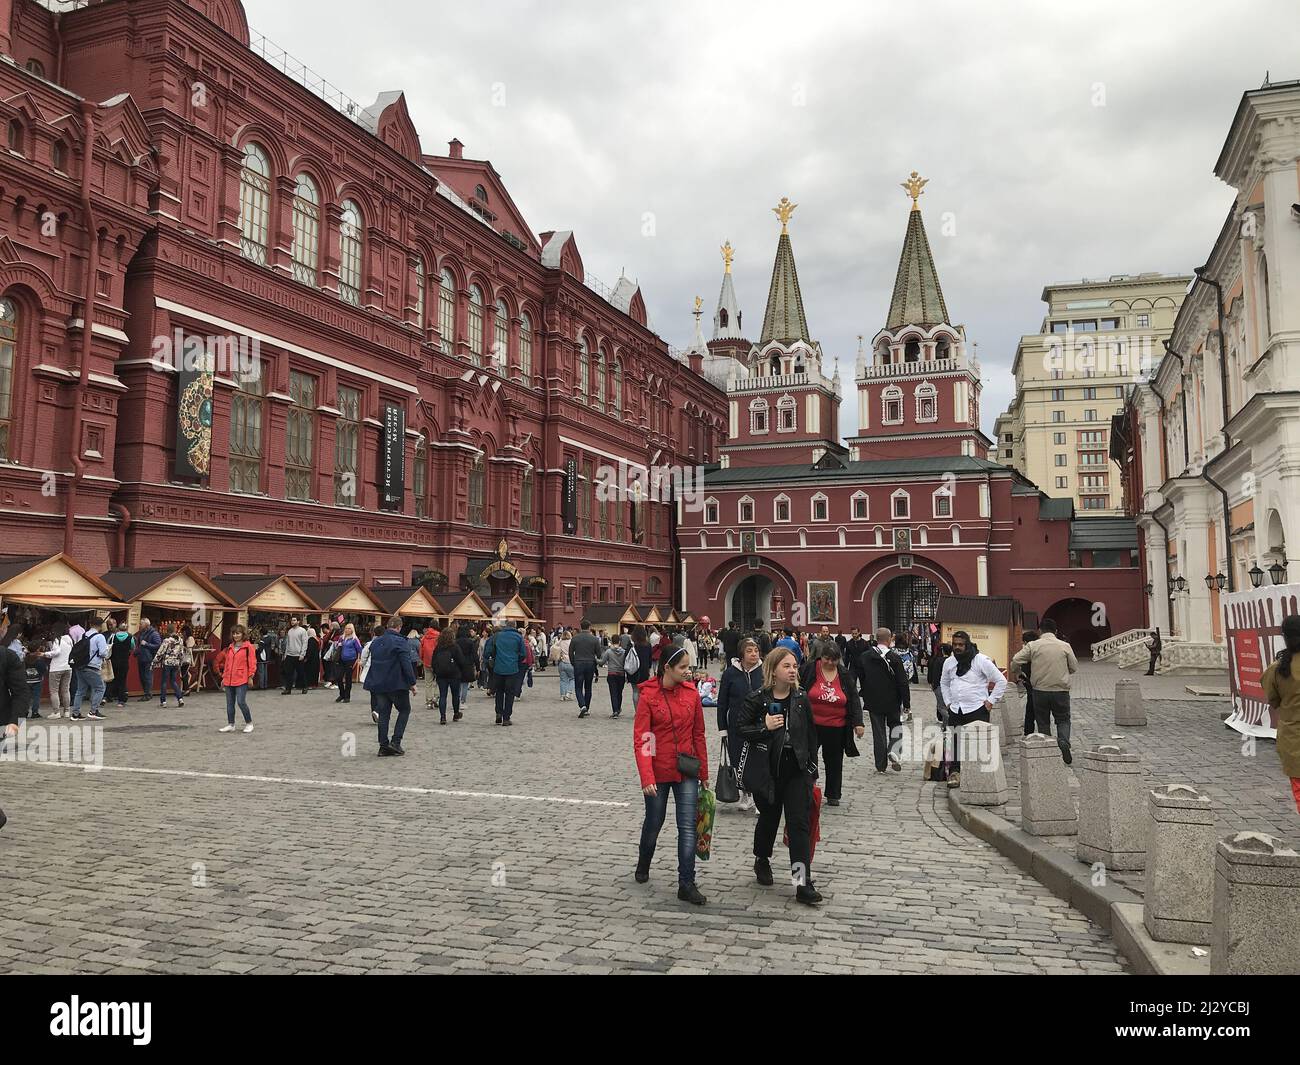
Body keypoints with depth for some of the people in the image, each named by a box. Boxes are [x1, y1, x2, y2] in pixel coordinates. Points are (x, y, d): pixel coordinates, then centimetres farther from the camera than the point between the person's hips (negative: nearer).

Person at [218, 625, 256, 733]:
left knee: (241, 701, -11)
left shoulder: (248, 647, -4)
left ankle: (249, 723, 4)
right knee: (229, 703, 8)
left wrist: (250, 677, -10)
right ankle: (230, 724, 17)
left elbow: (252, 663, -6)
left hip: (242, 680, -6)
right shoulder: (230, 648, 15)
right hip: (229, 680, 6)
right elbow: (227, 663, 20)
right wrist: (224, 677, 17)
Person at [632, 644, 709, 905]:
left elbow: (698, 734, 6)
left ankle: (686, 884, 4)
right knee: (654, 822, 16)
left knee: (688, 827, -3)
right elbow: (641, 739, -14)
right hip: (658, 771, -2)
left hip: (686, 771, 2)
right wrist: (646, 778, -22)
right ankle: (643, 865, 44)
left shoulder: (691, 693, -3)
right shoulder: (648, 696, -13)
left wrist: (704, 772, 9)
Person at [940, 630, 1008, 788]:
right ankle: (954, 773, 6)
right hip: (955, 710, 5)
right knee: (954, 743, 1)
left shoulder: (981, 660, -5)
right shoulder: (949, 662, 11)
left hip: (977, 710, -5)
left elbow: (1001, 681, -1)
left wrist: (991, 700, -4)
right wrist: (948, 701, 17)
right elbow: (944, 682, 28)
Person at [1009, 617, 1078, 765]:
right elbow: (1074, 668, 7)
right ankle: (1063, 742, -15)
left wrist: (1015, 672, 16)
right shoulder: (1065, 646, 0)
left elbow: (1015, 662, -6)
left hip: (1040, 690, 0)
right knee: (1063, 720, 12)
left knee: (1043, 723, 12)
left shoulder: (1032, 646, -3)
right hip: (1061, 690, 0)